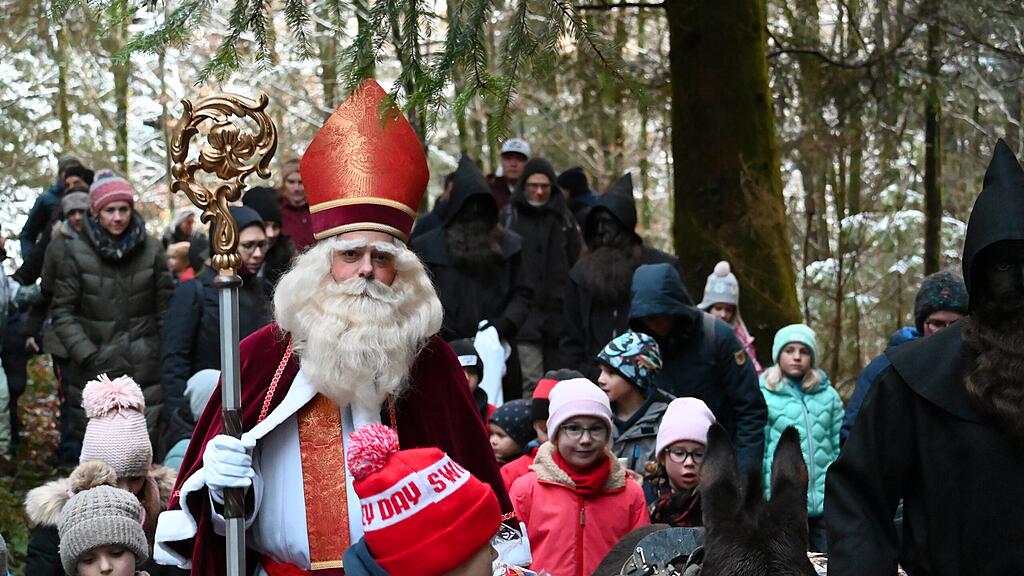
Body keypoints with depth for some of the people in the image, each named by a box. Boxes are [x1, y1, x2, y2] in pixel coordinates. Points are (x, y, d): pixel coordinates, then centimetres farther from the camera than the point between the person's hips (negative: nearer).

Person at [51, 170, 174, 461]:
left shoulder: (151, 249, 3)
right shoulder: (77, 252, -3)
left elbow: (166, 307, 8)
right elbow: (62, 312, -1)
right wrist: (87, 355, -9)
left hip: (145, 371, 1)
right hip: (95, 372, -1)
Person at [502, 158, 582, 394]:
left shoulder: (564, 218, 13)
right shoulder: (510, 216, 3)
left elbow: (576, 262, 12)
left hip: (559, 311, 4)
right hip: (525, 312, -4)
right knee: (530, 382, -11)